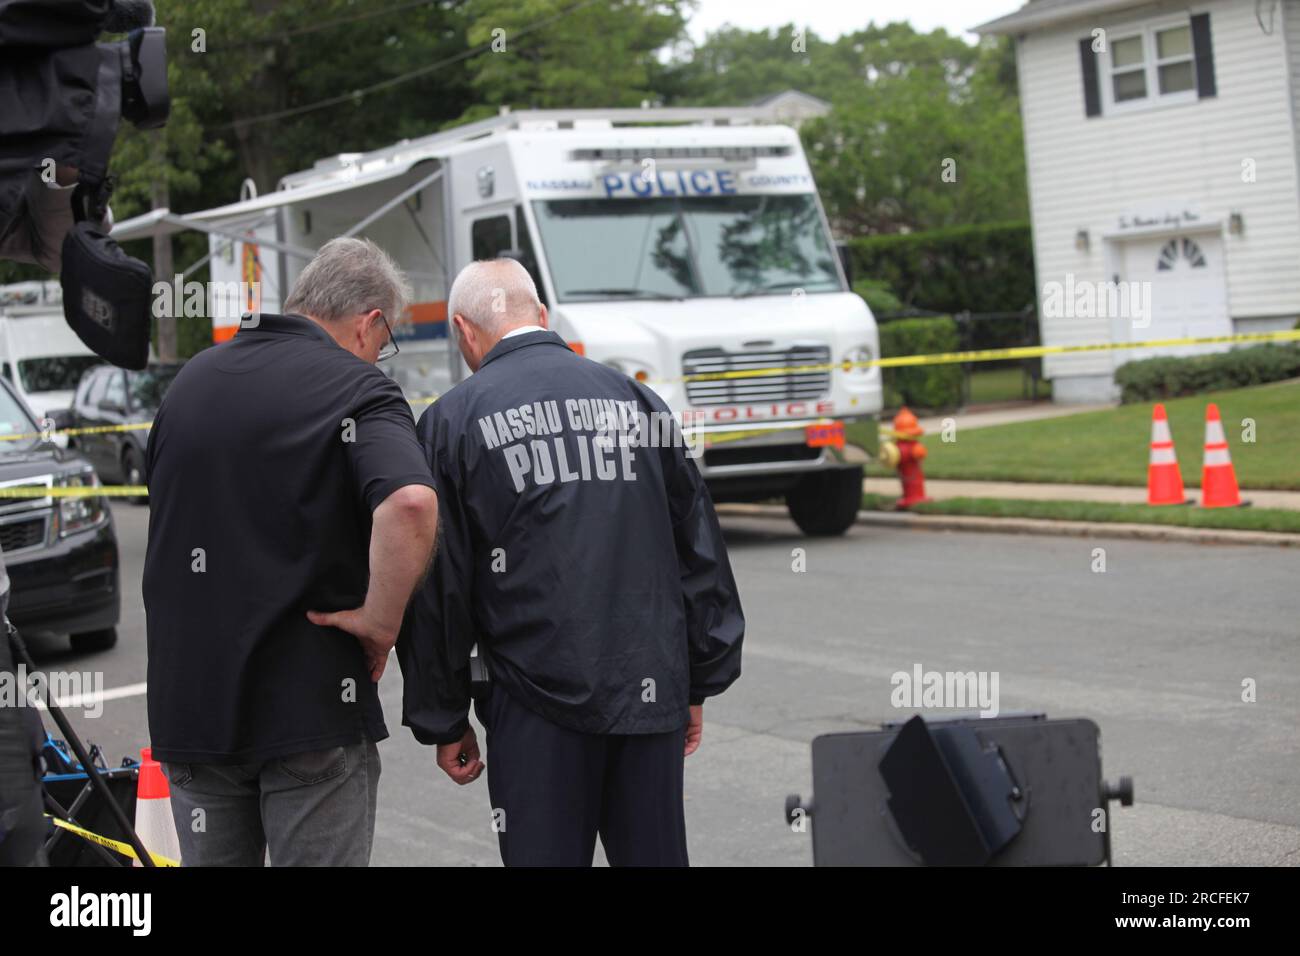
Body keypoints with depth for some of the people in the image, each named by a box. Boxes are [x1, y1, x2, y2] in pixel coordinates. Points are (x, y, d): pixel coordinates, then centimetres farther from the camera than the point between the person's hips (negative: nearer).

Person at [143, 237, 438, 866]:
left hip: (188, 701, 6)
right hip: (311, 707, -5)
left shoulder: (191, 380, 12)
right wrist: (381, 620, -17)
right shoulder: (355, 389, -10)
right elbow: (410, 504, -29)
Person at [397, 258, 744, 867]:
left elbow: (438, 588, -2)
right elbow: (700, 553, 12)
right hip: (654, 691, 3)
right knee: (654, 854, 12)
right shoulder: (638, 400, 10)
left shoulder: (453, 419, -1)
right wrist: (699, 685, 18)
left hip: (538, 706, -3)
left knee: (545, 856, 4)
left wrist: (444, 723, 6)